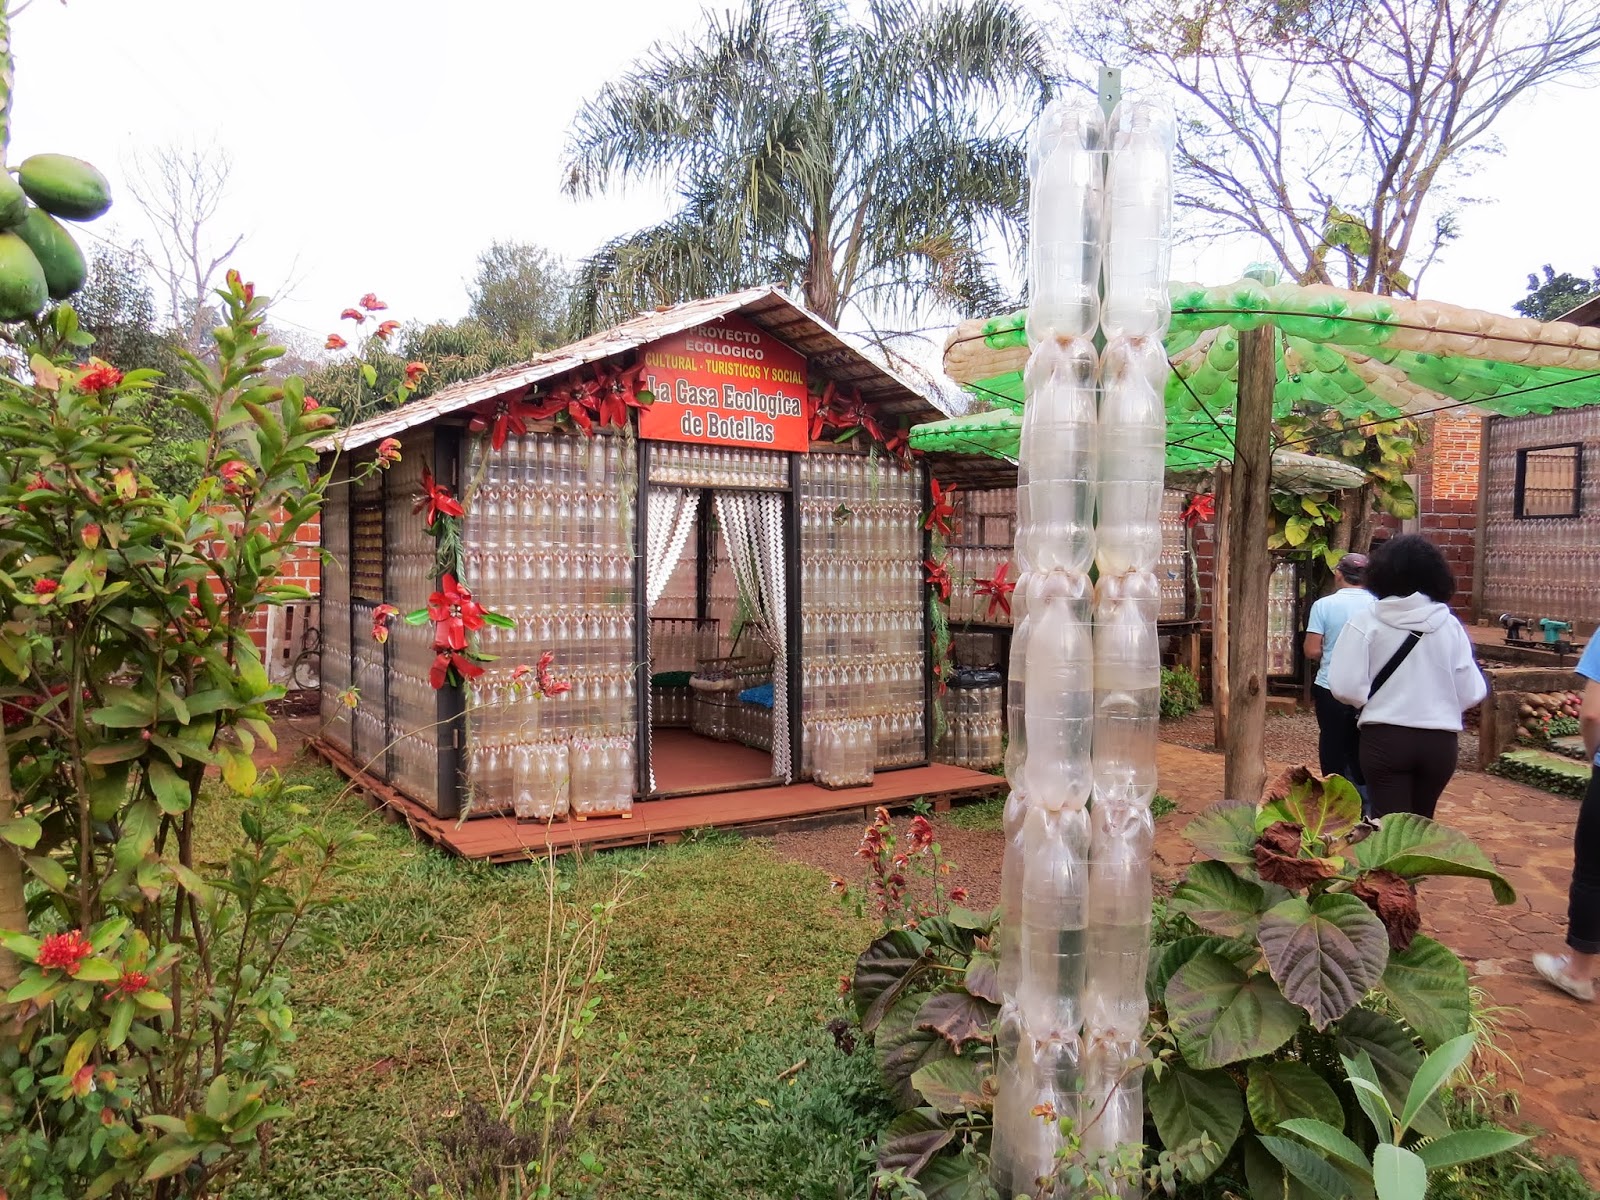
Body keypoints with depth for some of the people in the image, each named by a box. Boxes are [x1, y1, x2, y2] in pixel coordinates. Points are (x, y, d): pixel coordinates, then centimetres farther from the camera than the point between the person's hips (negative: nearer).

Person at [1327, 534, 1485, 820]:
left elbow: (1345, 687, -14)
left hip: (1385, 738, -3)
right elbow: (1471, 692, 0)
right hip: (1440, 741, 3)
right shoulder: (1450, 625, -1)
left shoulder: (1366, 622, -9)